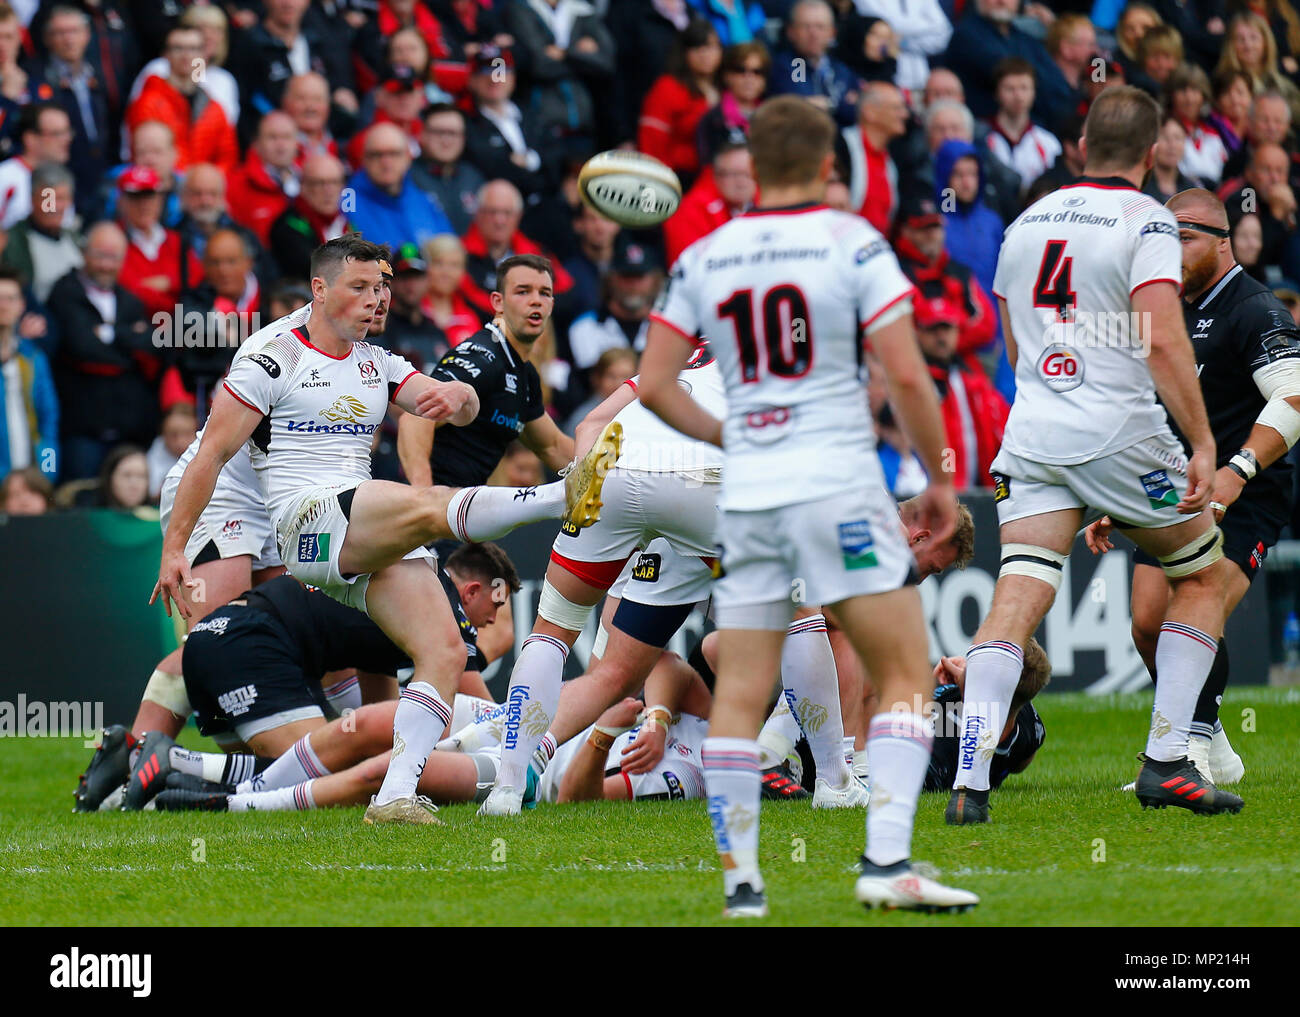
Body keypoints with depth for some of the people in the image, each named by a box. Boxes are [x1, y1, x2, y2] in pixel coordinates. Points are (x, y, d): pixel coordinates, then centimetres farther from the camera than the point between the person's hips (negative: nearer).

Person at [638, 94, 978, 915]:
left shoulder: (704, 257, 8)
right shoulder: (852, 243, -4)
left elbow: (654, 384, 9)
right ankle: (887, 861, -12)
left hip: (747, 493, 4)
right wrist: (940, 479, 2)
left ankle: (740, 880, 4)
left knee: (739, 696, 8)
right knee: (906, 675, 2)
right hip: (839, 482, -4)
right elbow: (907, 375, -9)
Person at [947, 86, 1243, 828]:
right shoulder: (1146, 222, -7)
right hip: (1121, 432, -5)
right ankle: (1166, 763, 7)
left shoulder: (1028, 222, 14)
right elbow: (1163, 344, -18)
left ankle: (970, 781, -20)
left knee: (1017, 600, -4)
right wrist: (1203, 445, -16)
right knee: (1203, 573, 15)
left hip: (1032, 432, 5)